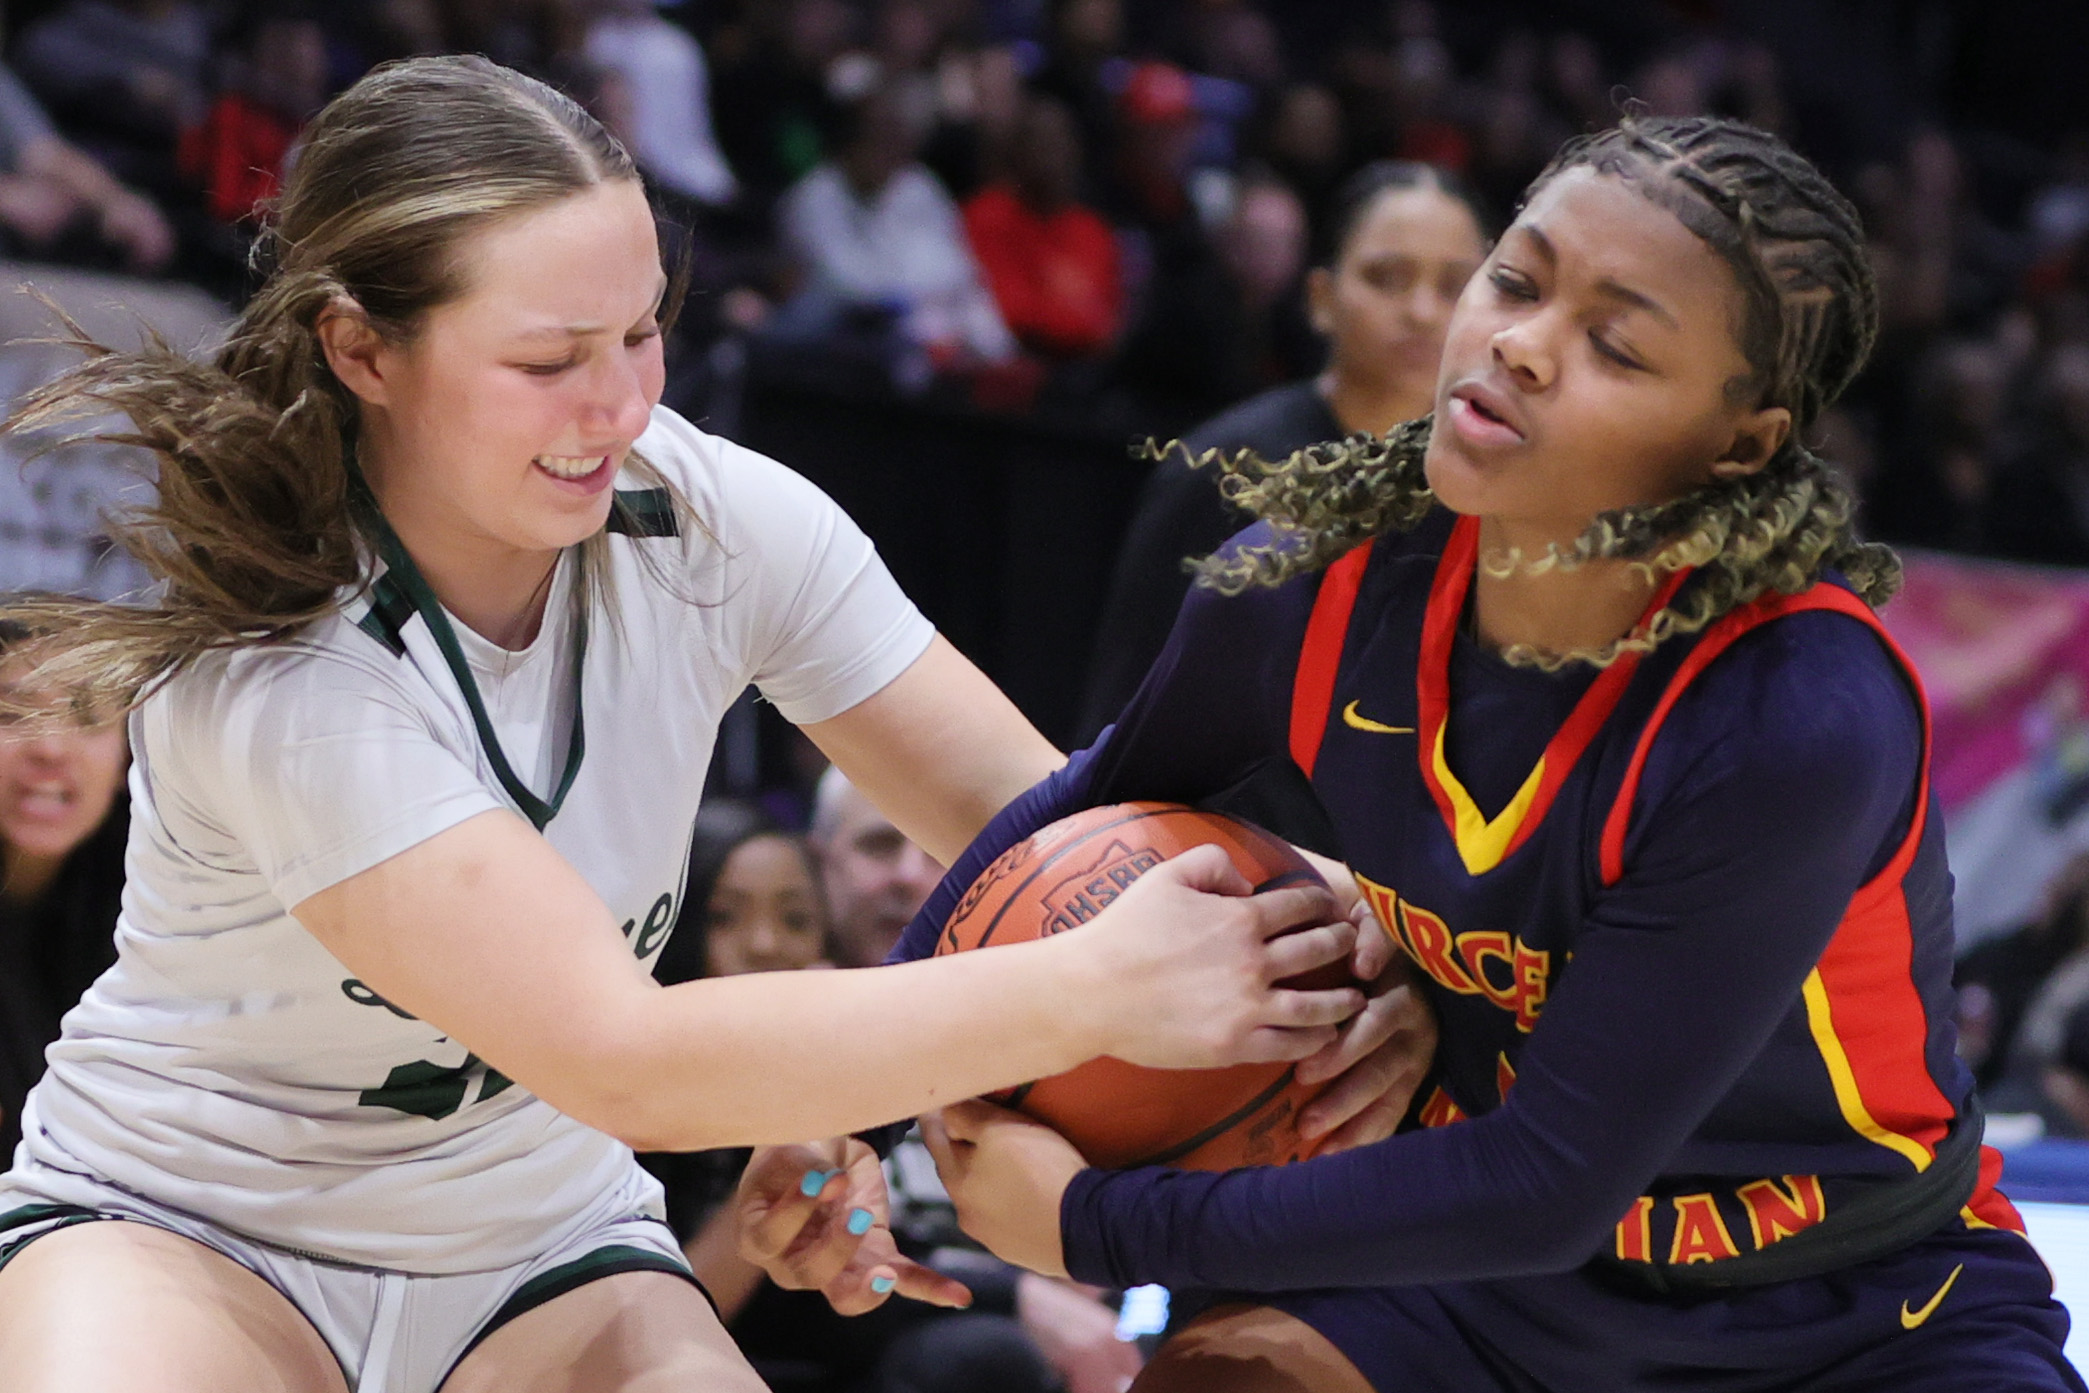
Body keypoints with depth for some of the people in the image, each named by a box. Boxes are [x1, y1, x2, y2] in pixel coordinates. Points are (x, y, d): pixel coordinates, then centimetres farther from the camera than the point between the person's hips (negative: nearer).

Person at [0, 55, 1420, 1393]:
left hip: (537, 1245, 5)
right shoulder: (269, 669, -28)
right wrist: (1095, 991, -37)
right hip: (181, 1228, -5)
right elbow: (626, 1062, -35)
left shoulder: (714, 520, -12)